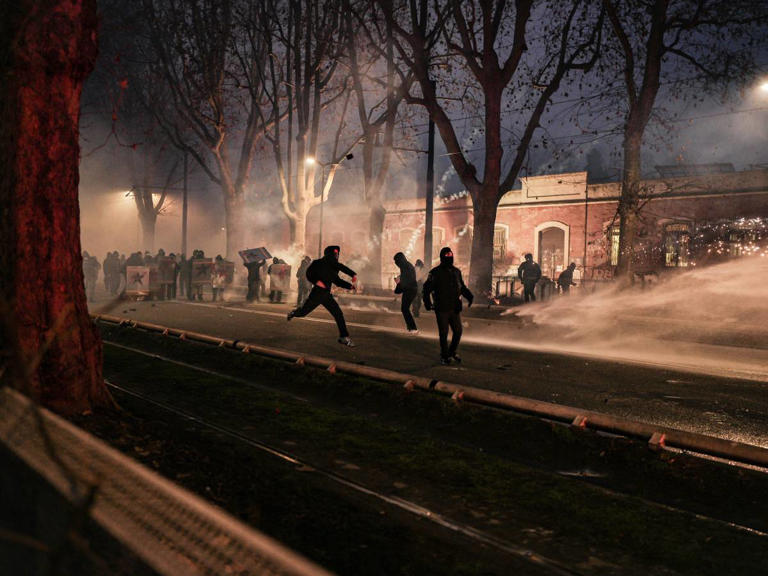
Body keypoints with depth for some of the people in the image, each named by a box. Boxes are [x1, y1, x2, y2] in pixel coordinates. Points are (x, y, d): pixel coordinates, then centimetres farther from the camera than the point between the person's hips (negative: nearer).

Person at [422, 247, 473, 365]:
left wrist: (469, 296, 7)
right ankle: (444, 356, 16)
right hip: (442, 309, -5)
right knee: (444, 334, 1)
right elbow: (426, 289, -4)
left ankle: (452, 352, 27)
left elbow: (462, 287, 22)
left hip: (455, 308, 5)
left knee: (458, 331, 6)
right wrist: (427, 303, -15)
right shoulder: (435, 272, -5)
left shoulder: (456, 271, 10)